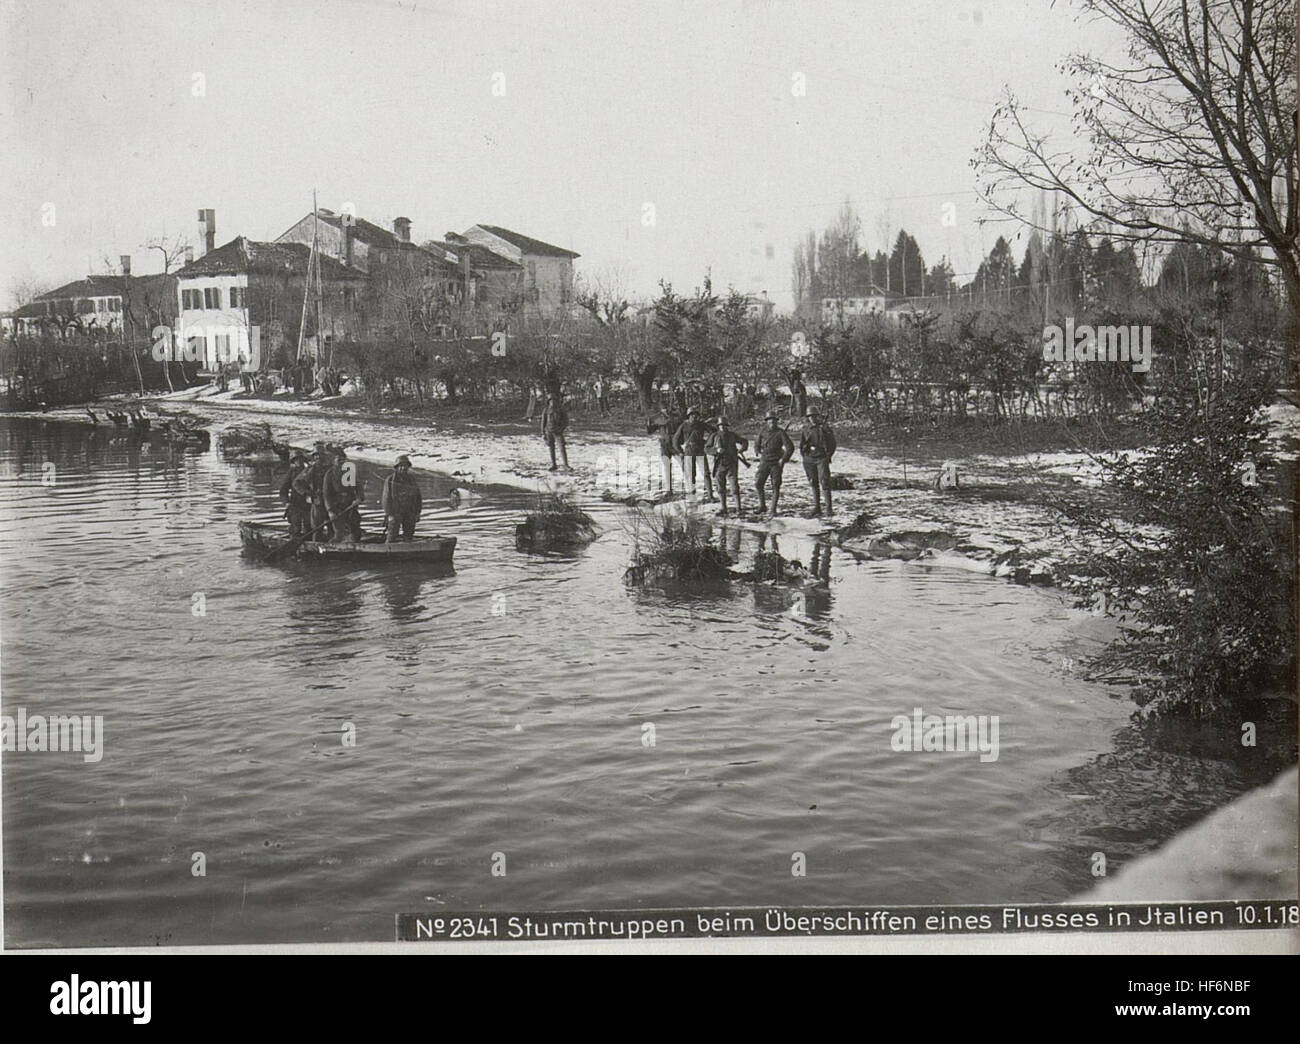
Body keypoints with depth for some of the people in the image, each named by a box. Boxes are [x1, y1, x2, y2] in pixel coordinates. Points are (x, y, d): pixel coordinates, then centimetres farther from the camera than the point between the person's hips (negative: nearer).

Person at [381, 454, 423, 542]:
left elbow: (418, 497, 13)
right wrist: (389, 514, -13)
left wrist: (418, 513, 7)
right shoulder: (390, 480, -5)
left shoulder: (412, 479, 7)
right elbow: (386, 498, -7)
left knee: (408, 536, 6)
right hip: (395, 513, -4)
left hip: (410, 514, 4)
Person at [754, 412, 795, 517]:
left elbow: (790, 447, -9)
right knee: (759, 484, -7)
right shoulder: (763, 432, 6)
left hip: (776, 463, -3)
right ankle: (762, 506, 11)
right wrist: (758, 453, 4)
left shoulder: (780, 433, -6)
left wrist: (783, 460, -15)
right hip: (764, 462, 3)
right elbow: (757, 444, 22)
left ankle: (773, 510, 1)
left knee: (776, 487, -4)